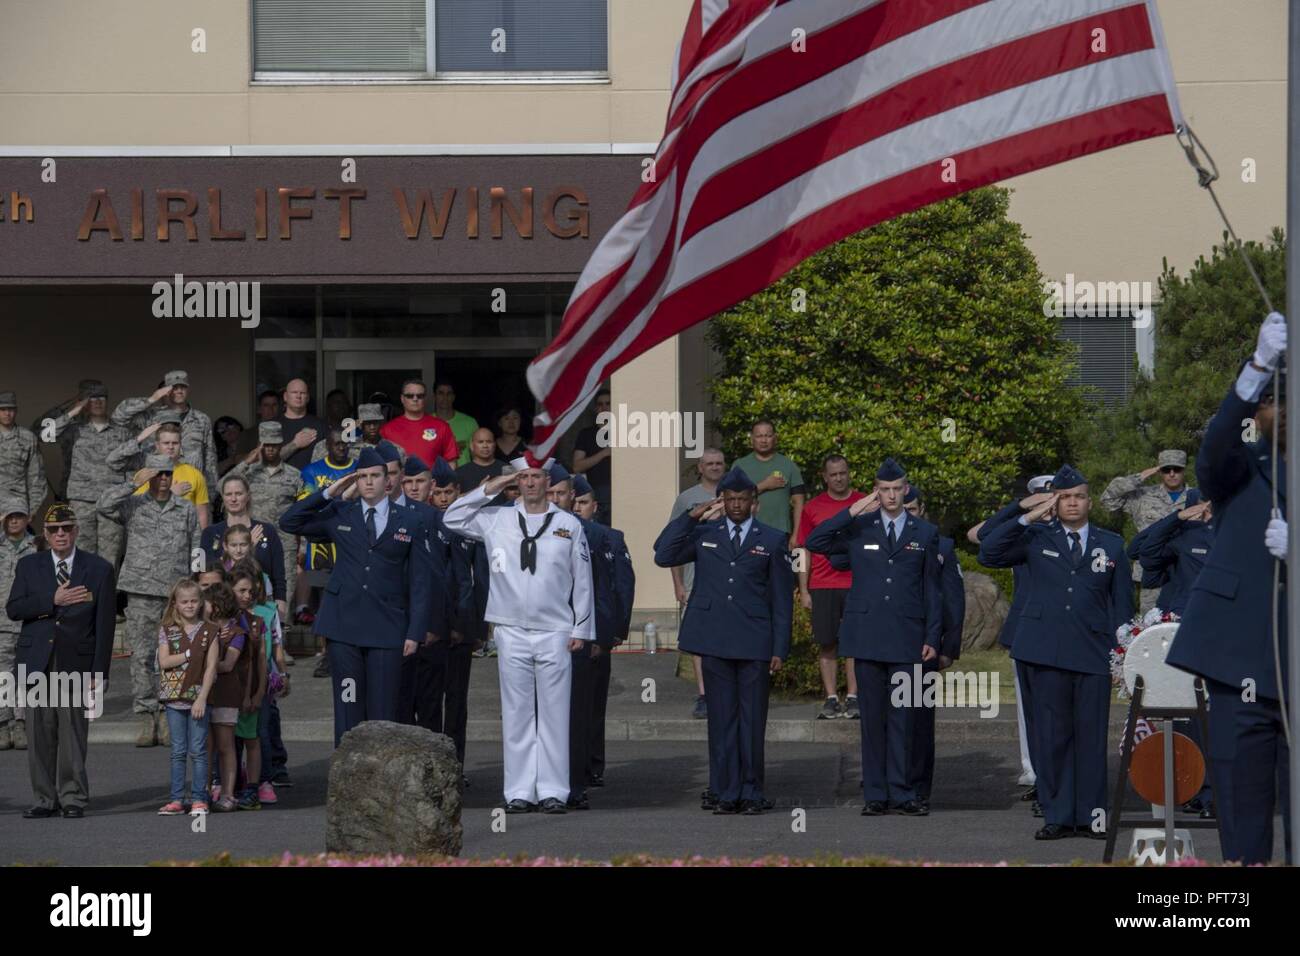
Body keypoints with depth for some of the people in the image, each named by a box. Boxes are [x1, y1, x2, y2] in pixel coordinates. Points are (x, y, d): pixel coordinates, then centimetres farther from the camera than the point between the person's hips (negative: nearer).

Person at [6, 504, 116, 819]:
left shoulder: (98, 569, 5)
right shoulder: (29, 566, 11)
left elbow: (105, 624, 2)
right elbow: (13, 609, 0)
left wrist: (99, 673, -4)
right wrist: (53, 600, -12)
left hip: (75, 663, -2)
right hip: (38, 662, 2)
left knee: (73, 732, -4)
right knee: (39, 732, 1)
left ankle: (73, 798, 3)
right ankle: (45, 799, 7)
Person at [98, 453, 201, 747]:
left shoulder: (187, 510, 11)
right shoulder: (134, 506, 7)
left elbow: (196, 552, 13)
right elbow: (105, 505, -12)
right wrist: (133, 483, -11)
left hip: (176, 594, 1)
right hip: (141, 593, -1)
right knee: (142, 657, -2)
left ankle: (168, 722, 5)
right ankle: (146, 720, 1)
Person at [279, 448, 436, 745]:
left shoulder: (410, 523, 6)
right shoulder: (339, 515, 10)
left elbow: (421, 581, 5)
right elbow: (289, 523, 6)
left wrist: (415, 632, -2)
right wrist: (328, 494, -2)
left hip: (387, 630, -1)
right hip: (344, 626, 1)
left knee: (383, 711, -1)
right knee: (348, 709, 2)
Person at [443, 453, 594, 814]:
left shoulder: (569, 525, 6)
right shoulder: (497, 520, 7)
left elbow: (582, 581, 7)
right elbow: (452, 519, 7)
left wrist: (581, 630, 3)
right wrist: (490, 489, 1)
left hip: (556, 634, -1)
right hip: (512, 632, 1)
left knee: (554, 715, 0)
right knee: (517, 714, 2)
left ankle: (552, 791, 3)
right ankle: (520, 792, 5)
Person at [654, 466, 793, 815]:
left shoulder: (772, 541, 7)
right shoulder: (704, 535, 12)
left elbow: (782, 600, 6)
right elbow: (663, 556, 0)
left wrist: (780, 649, 0)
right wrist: (690, 517, -3)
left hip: (754, 642, -1)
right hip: (715, 642, 1)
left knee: (752, 719, 1)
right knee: (721, 719, 3)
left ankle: (751, 793, 7)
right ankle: (724, 792, 5)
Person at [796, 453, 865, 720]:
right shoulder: (812, 508, 7)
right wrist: (803, 590, 3)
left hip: (857, 584, -1)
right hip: (822, 585, 1)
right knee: (826, 644, 1)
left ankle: (853, 699, 2)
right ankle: (831, 700, 6)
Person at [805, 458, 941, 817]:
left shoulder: (926, 533, 10)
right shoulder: (859, 528, 7)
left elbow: (932, 589, 10)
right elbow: (814, 543, -5)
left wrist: (933, 637, 4)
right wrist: (853, 512, -10)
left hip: (906, 637, 0)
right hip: (867, 635, 0)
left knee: (903, 716, 0)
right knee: (872, 716, 2)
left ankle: (901, 794, 3)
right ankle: (875, 794, 5)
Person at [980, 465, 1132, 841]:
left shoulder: (1111, 545, 13)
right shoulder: (1037, 538, 10)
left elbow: (1122, 602, 12)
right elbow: (989, 554, -1)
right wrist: (1027, 518, -4)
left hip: (1093, 654, 0)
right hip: (1046, 654, 0)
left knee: (1091, 736, 0)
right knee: (1052, 736, 1)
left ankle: (1091, 815, 5)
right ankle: (1058, 816, 5)